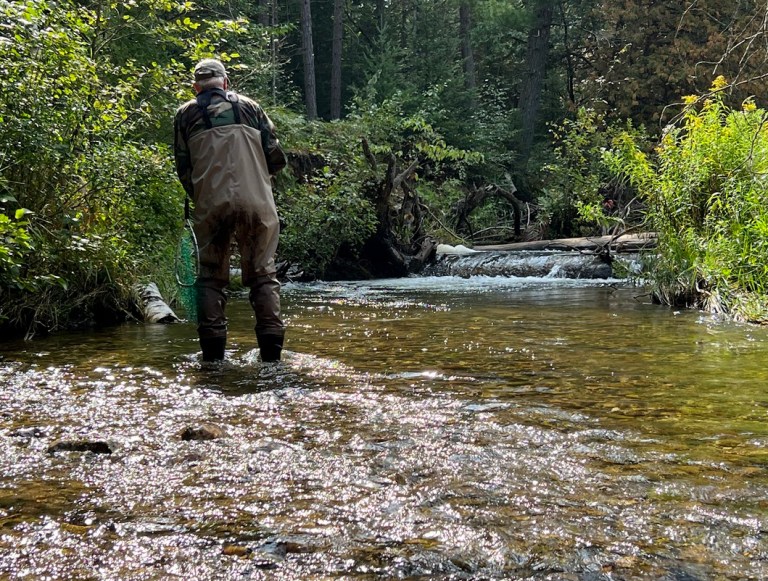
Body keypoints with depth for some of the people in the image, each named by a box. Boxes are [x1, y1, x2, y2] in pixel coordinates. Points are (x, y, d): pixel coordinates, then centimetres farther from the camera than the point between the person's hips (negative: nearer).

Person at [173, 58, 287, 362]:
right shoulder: (249, 106, 15)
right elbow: (277, 159, 9)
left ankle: (213, 354, 6)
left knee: (211, 276, 10)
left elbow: (183, 167, 8)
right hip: (256, 202, 0)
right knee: (263, 274, 7)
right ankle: (271, 349, 1)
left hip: (211, 204, 0)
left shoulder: (186, 114, 13)